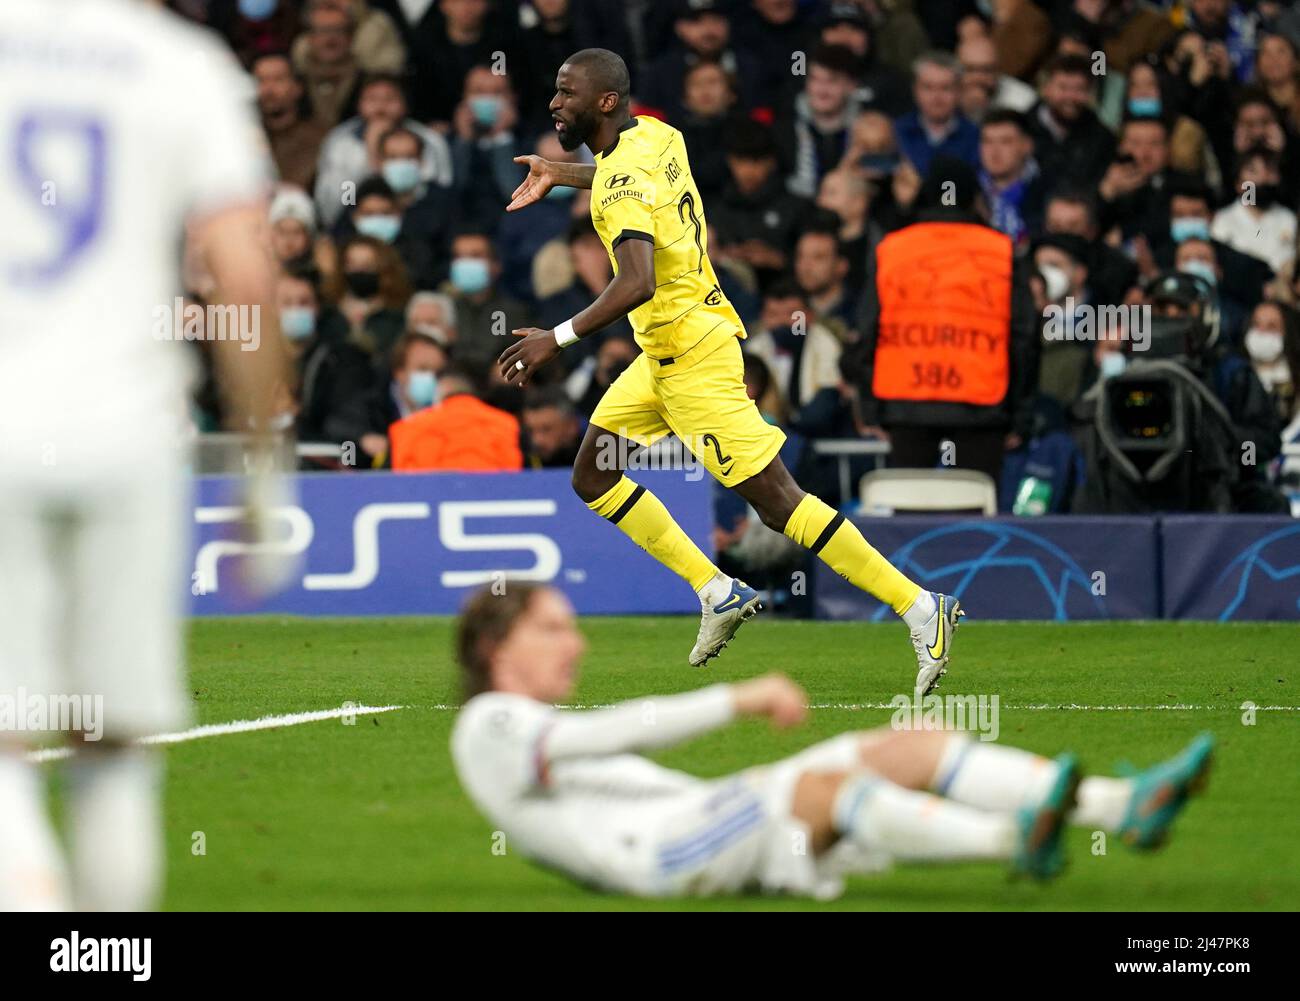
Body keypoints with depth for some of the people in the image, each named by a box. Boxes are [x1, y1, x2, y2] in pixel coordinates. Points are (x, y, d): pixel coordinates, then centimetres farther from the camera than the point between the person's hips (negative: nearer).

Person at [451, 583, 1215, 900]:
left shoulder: (558, 736, 35)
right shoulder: (489, 727, 4)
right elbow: (619, 732, -12)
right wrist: (739, 701, -18)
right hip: (651, 855, -8)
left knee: (912, 747, -6)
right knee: (823, 783, -33)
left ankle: (1126, 807, -18)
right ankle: (1013, 839, -51)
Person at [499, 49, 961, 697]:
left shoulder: (622, 184, -21)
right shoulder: (656, 137, 6)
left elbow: (637, 283, -36)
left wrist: (559, 339, -33)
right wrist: (561, 175, 38)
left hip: (692, 361, -10)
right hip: (665, 354, 10)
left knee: (776, 501, -9)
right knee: (592, 478, 12)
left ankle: (921, 610, -7)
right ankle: (719, 596, 14)